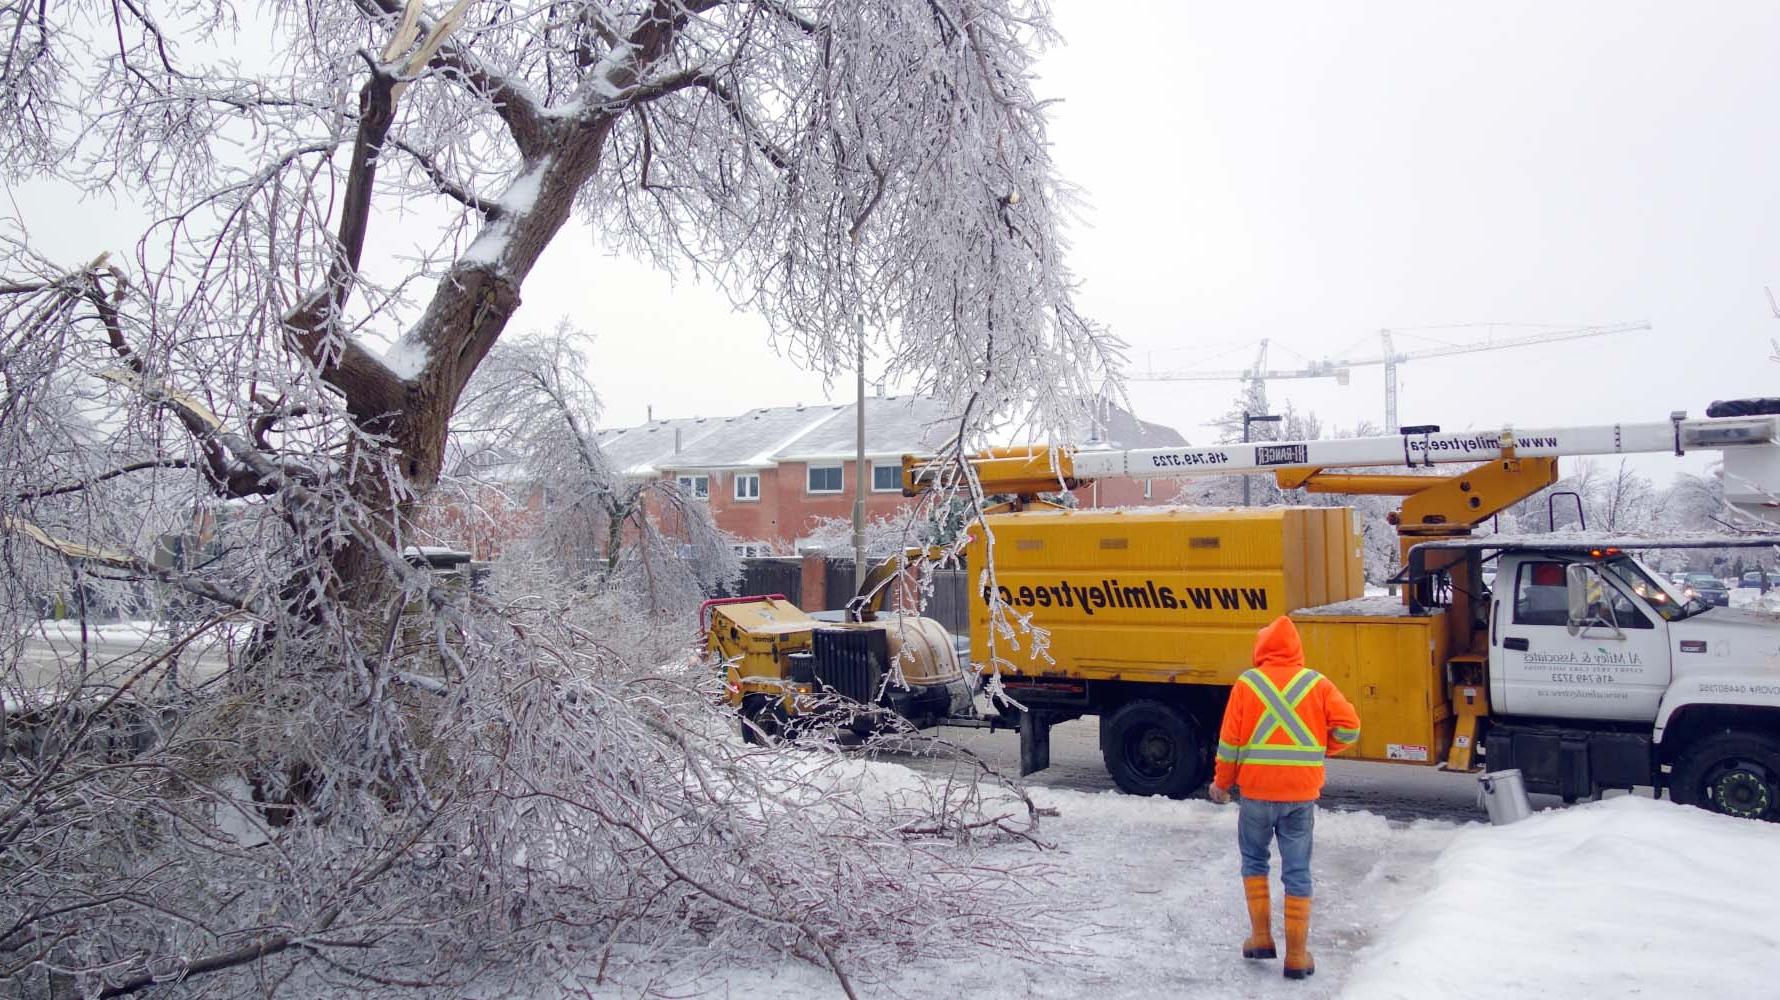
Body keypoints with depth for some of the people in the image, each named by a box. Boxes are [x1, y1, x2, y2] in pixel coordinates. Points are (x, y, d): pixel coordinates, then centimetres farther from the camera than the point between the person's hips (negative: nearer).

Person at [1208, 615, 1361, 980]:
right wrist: (1318, 748, 12)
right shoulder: (1317, 683, 1)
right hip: (1302, 793, 1)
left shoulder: (1247, 683, -2)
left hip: (1257, 790, -1)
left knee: (1254, 860, 19)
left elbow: (1229, 740, -3)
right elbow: (1348, 727, -7)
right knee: (1297, 872, 7)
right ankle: (1297, 955, 10)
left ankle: (1261, 937, 16)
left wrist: (1221, 783, 9)